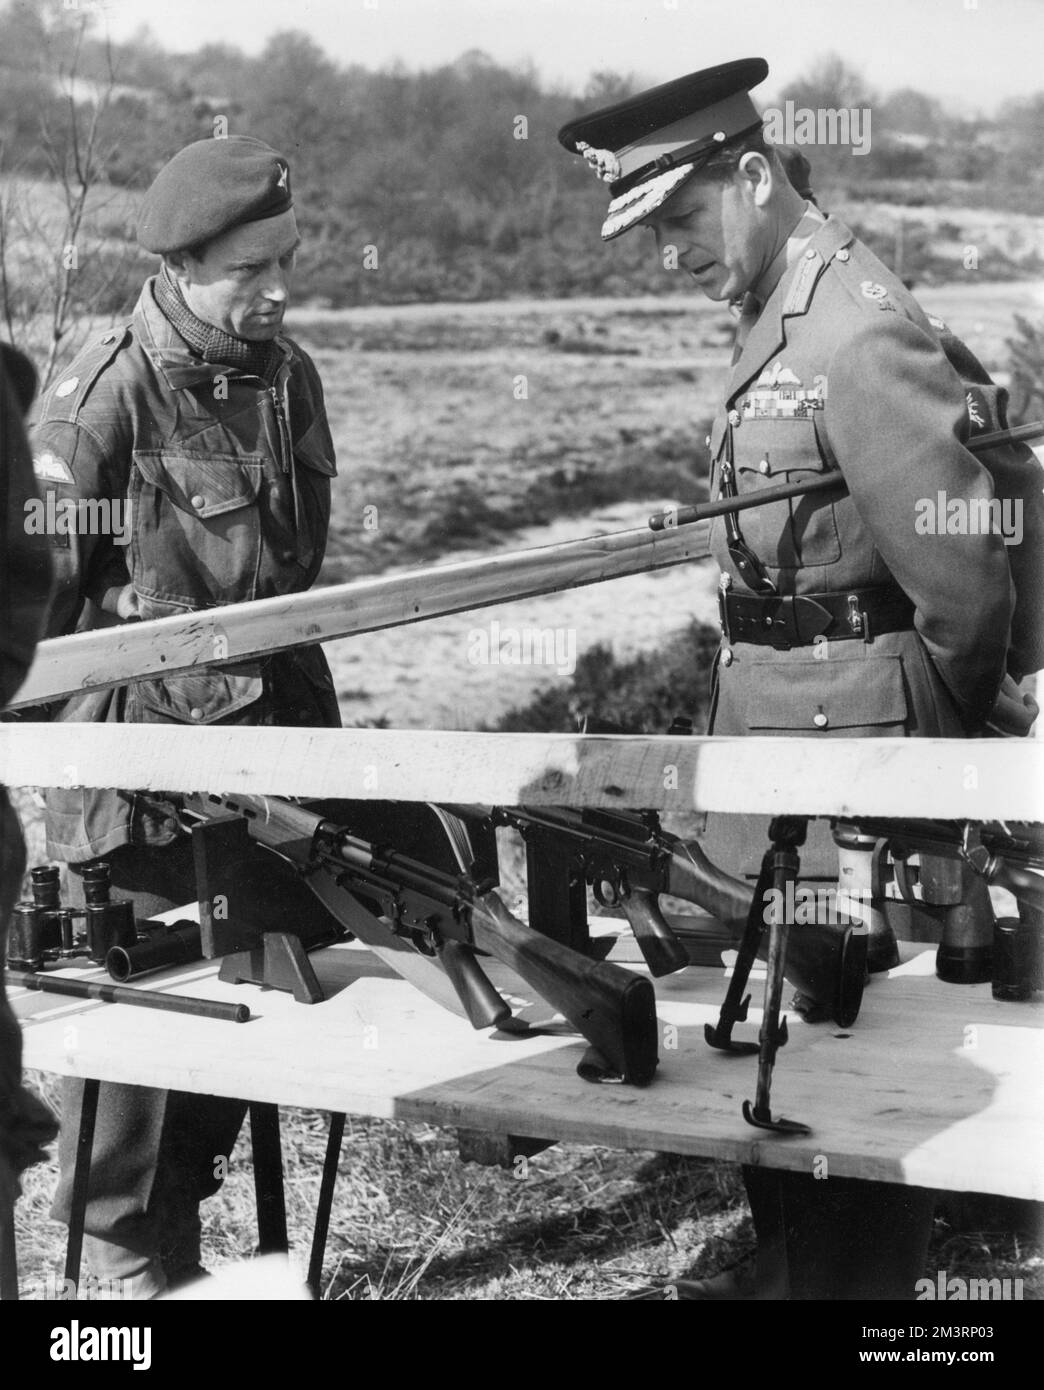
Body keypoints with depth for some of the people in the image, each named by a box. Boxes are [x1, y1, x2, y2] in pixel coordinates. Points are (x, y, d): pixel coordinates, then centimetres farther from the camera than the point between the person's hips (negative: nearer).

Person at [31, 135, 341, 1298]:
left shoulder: (288, 376, 6)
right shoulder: (103, 398, -17)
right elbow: (40, 593, -11)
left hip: (267, 733, 7)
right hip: (140, 754, -6)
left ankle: (179, 1230, 31)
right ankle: (119, 1254, 23)